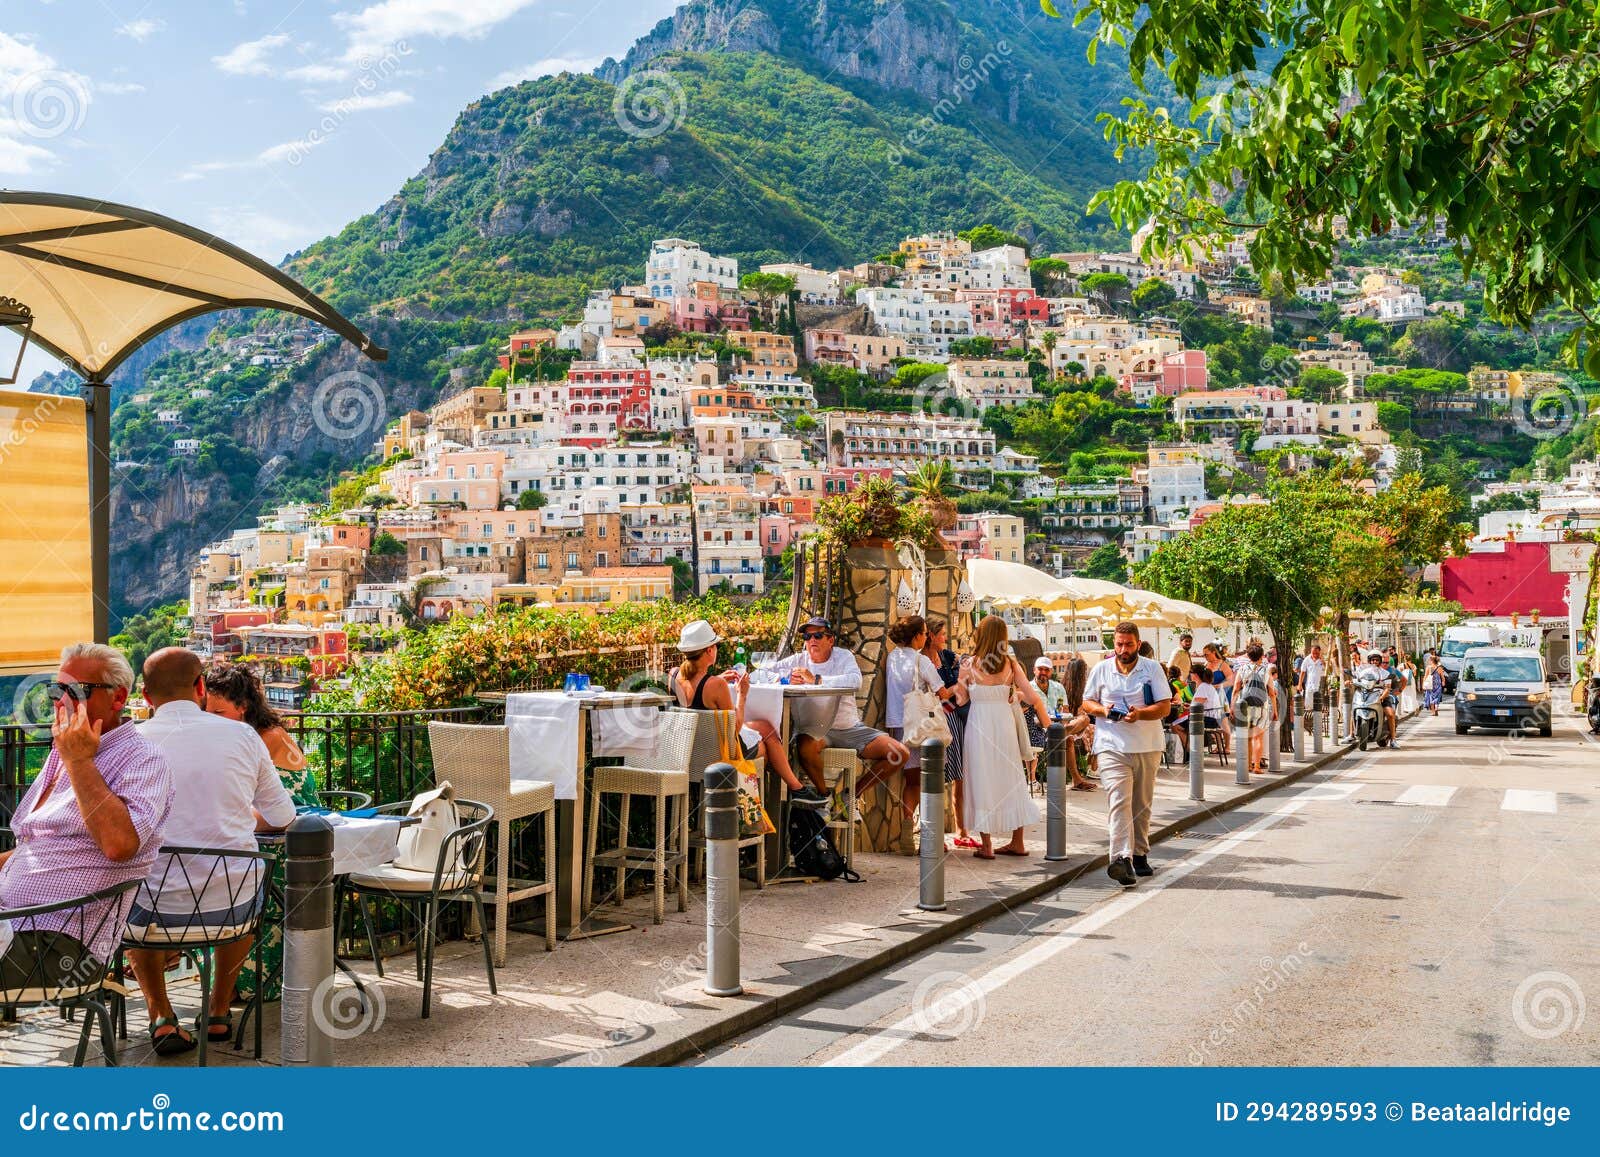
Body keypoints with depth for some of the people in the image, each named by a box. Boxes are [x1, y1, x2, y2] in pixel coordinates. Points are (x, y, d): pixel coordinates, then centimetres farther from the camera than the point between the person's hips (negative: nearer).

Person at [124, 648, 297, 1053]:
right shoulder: (242, 735, -1)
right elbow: (282, 818, 9)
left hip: (156, 911, -1)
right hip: (231, 908, 1)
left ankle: (161, 1014, 24)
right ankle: (219, 1012, 40)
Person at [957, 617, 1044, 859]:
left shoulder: (969, 664, -6)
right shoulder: (1011, 664, 0)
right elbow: (1033, 697, -3)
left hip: (979, 725, -3)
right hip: (1004, 722, 3)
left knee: (982, 782, 4)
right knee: (1011, 780, 14)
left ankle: (987, 846, 5)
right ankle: (1017, 843, 19)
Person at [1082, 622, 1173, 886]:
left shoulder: (1153, 668, 2)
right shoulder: (1101, 669, 5)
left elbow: (1164, 706, -3)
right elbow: (1087, 703, 13)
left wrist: (1140, 713, -21)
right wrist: (1102, 710, -9)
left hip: (1147, 746, 2)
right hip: (1112, 746, -2)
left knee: (1142, 805, 12)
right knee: (1118, 800, -17)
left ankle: (1139, 855, 27)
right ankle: (1121, 859, -29)